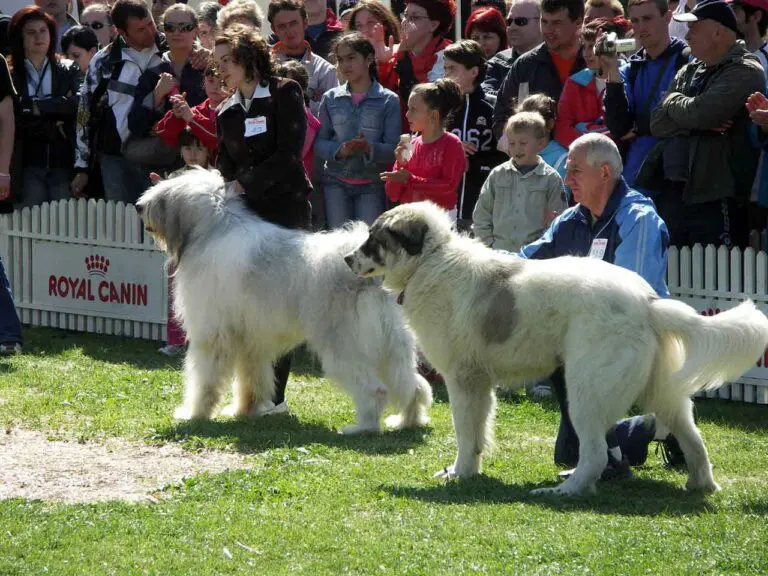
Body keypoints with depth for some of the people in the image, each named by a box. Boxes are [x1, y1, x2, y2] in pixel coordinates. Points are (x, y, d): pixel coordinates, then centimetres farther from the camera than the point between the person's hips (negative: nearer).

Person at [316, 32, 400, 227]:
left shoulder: (388, 100, 0)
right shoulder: (330, 98, 8)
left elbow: (394, 149, -6)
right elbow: (319, 143, 5)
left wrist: (369, 148, -24)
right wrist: (339, 150, -15)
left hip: (372, 184, -2)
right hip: (336, 183, 2)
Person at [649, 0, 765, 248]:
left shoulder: (744, 72, -7)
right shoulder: (688, 72, 17)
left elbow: (699, 113, -19)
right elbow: (657, 123, 7)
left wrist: (672, 100, 2)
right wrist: (699, 124, -10)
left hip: (715, 200, -7)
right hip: (672, 195, 7)